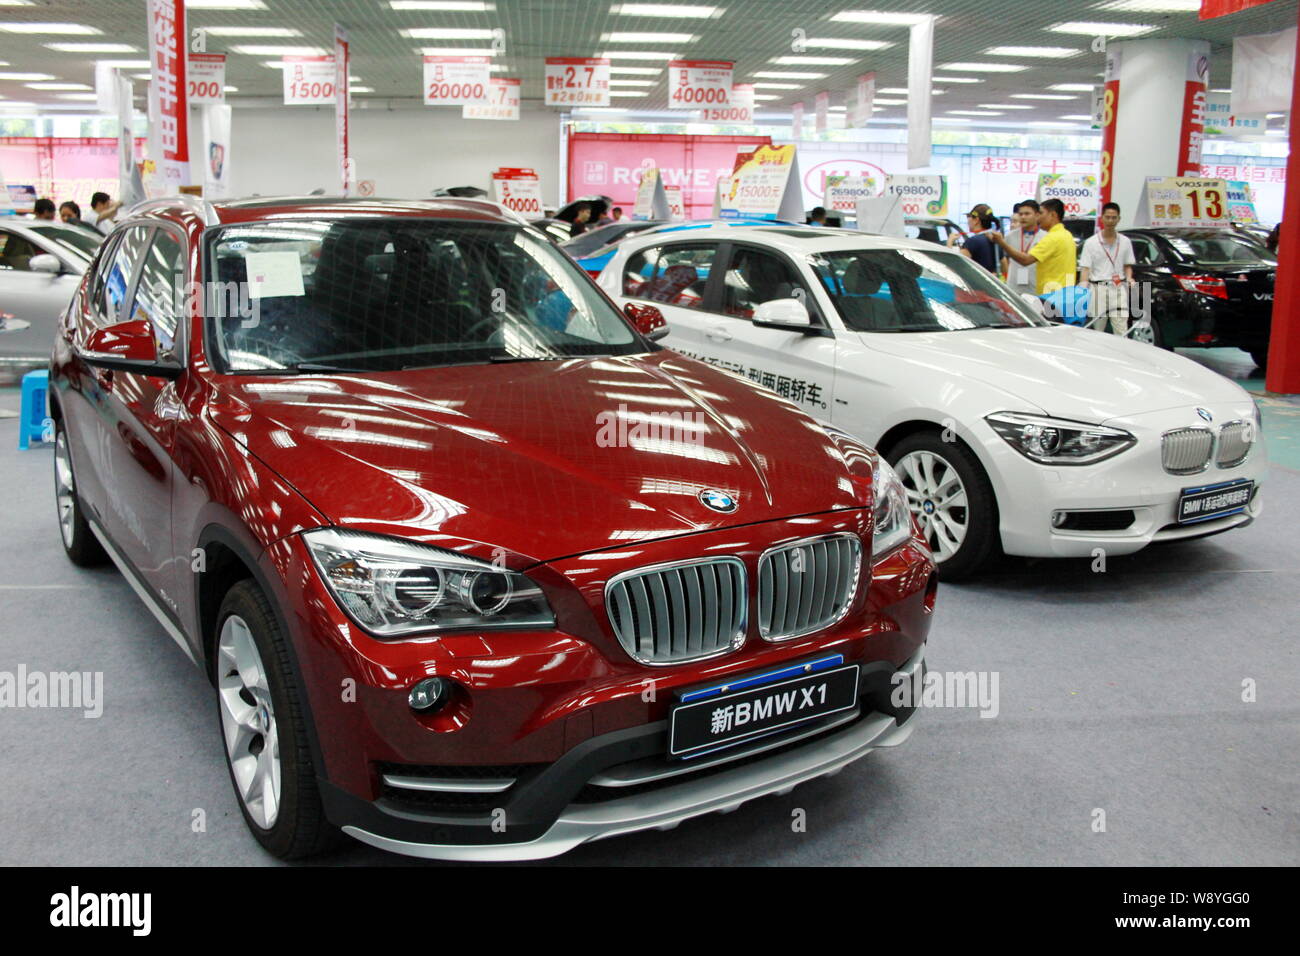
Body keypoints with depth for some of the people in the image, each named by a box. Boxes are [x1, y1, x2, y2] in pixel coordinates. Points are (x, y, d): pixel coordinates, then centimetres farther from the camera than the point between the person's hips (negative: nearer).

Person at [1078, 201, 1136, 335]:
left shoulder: (1125, 242, 13)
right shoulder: (1091, 242, 3)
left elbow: (1128, 265, 20)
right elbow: (1085, 268, -4)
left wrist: (1129, 277, -2)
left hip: (1119, 289, 2)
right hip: (1098, 289, -2)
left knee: (1122, 331, -7)